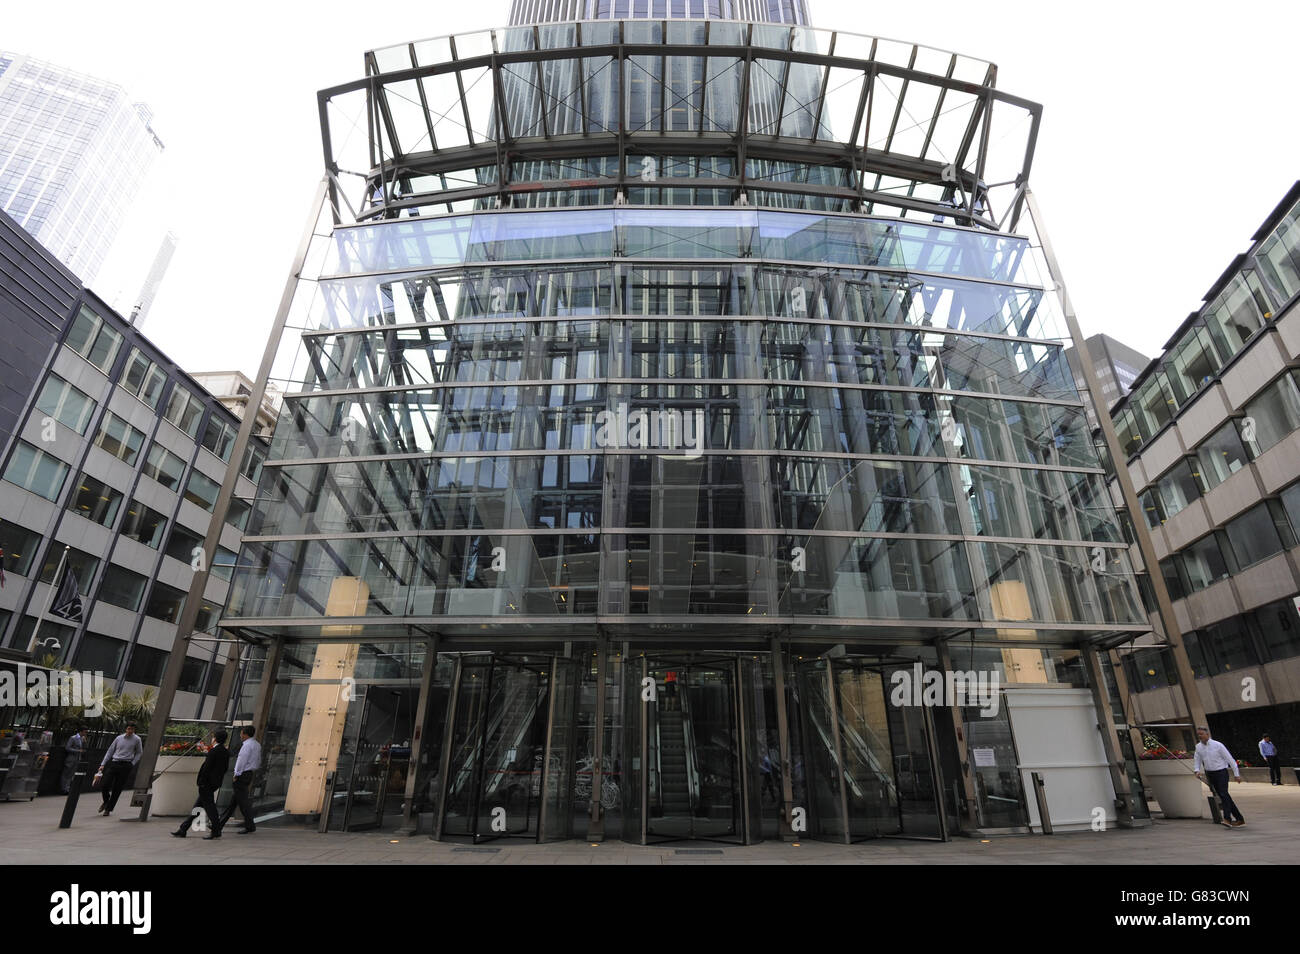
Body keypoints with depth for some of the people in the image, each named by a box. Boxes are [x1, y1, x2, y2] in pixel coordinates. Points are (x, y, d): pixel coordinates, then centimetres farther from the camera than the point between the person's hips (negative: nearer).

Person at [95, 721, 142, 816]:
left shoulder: (137, 739, 2)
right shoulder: (119, 738, 8)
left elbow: (139, 753, 9)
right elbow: (110, 751, 14)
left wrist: (132, 763, -1)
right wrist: (103, 764, 8)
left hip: (126, 766, -2)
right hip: (114, 763, 2)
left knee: (117, 789, 0)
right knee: (103, 785, -4)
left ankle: (108, 809, 16)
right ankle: (106, 801, 27)